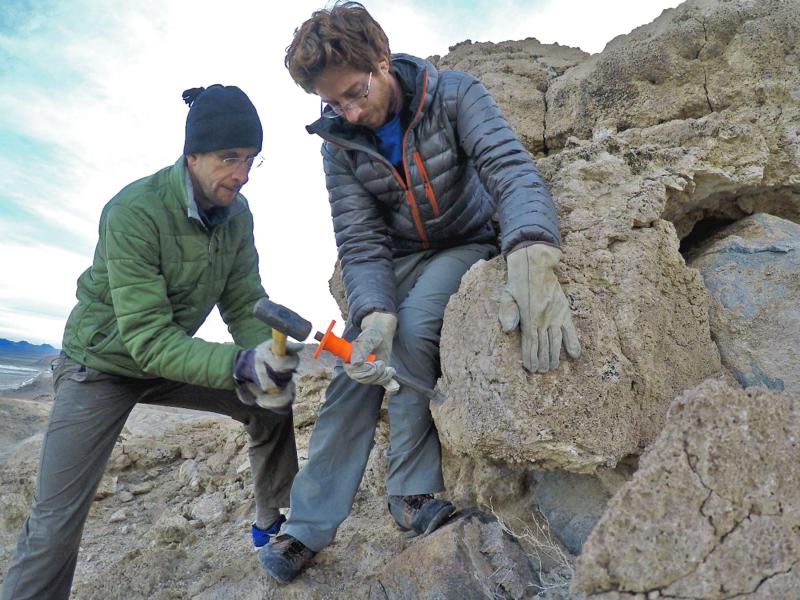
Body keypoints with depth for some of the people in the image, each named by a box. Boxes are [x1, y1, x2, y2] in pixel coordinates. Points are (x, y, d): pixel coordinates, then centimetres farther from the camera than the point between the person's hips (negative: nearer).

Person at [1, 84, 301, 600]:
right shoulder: (134, 213, -30)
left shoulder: (237, 213, -11)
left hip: (174, 355, 6)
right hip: (104, 363, -5)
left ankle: (275, 521, 21)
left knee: (273, 400, 1)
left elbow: (245, 305, -10)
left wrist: (266, 363, -29)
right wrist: (240, 365, -45)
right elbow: (148, 338, -33)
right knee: (56, 522, -9)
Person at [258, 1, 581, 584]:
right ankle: (309, 524, 4)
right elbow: (359, 242, -15)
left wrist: (532, 255, -56)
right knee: (355, 371, -9)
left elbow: (511, 168, -34)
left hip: (466, 244, -2)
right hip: (397, 259, 3)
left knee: (413, 327, -31)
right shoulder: (339, 143, -10)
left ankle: (415, 491, -14)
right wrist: (373, 314, -36)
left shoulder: (454, 95, -19)